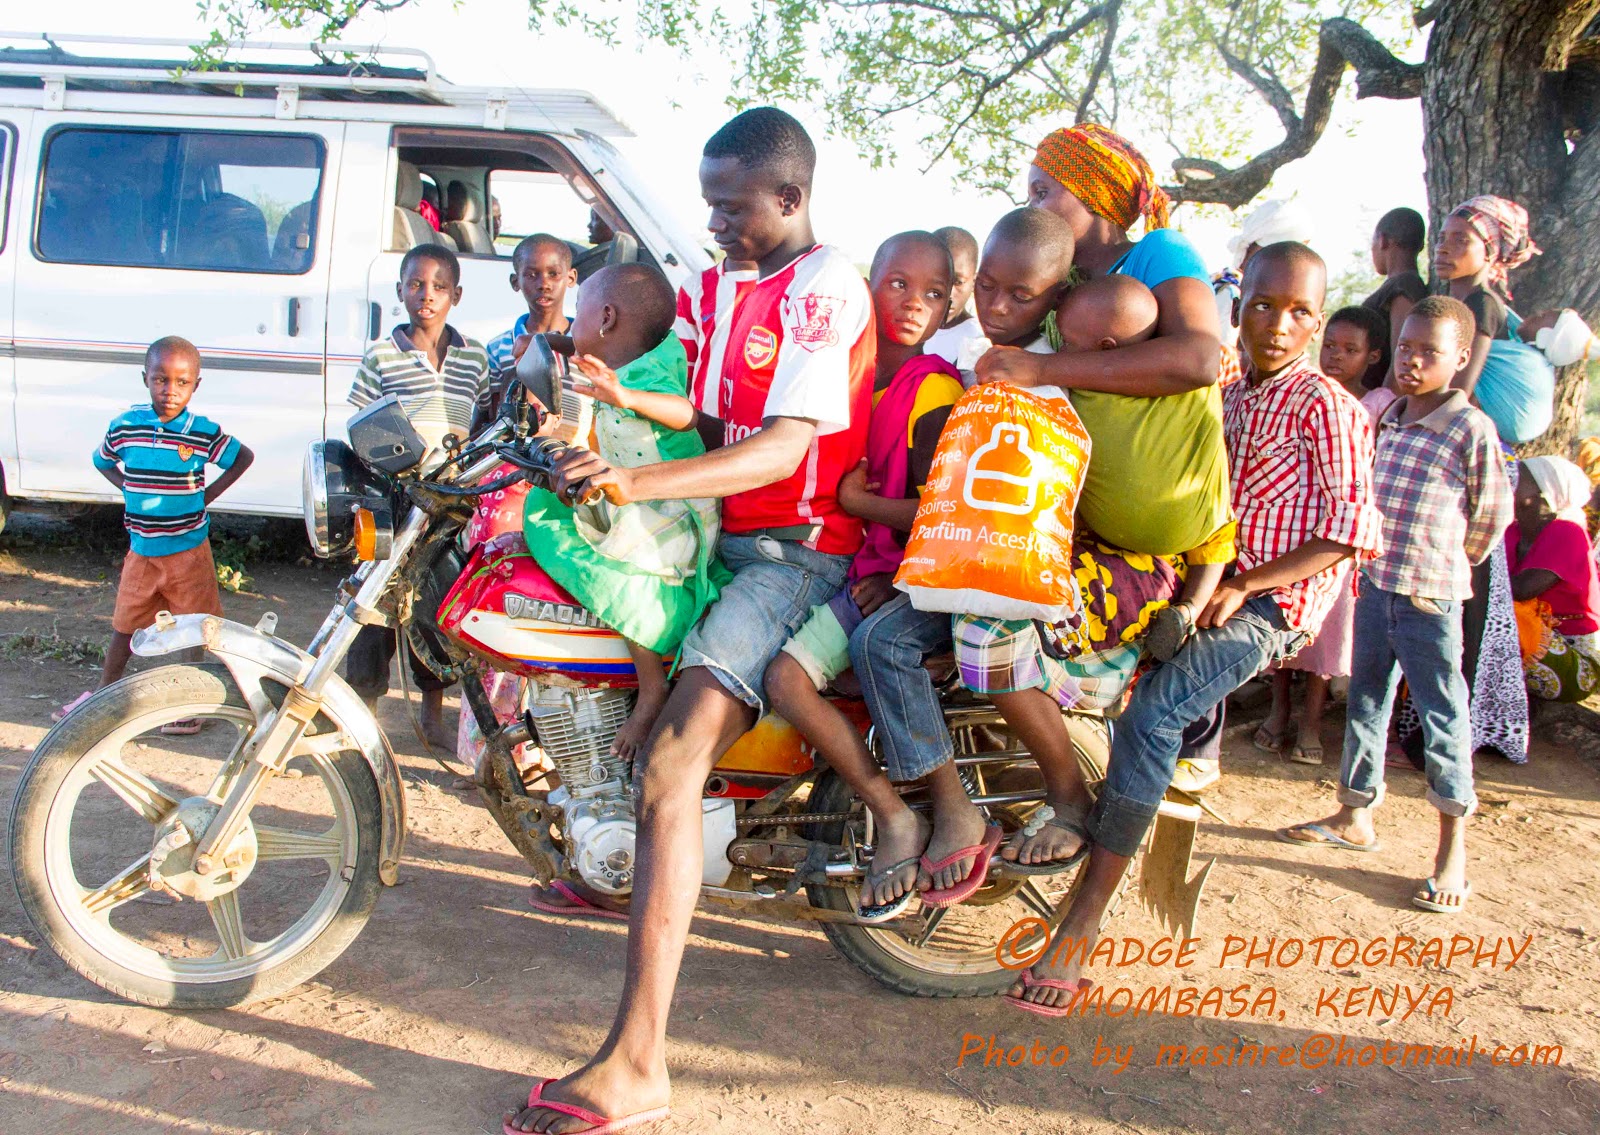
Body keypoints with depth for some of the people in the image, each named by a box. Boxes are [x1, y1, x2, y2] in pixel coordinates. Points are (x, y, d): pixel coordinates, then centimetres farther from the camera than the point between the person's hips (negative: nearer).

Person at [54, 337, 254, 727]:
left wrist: (209, 493, -4)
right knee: (126, 624, 16)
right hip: (141, 551, 2)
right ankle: (104, 692, 33)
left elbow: (244, 457, 3)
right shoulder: (124, 427, -4)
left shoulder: (204, 432, -11)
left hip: (189, 551, -2)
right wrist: (131, 489, 0)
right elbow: (102, 462, 15)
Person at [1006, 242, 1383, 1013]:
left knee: (1151, 711, -30)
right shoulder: (1227, 401, 17)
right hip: (1207, 582, 8)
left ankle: (1083, 921, -28)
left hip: (1271, 603, -8)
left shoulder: (1326, 408, -5)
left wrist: (1243, 587, -19)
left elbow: (1349, 530, -11)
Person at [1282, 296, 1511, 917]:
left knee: (1441, 716, 1)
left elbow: (1492, 514, -1)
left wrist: (1453, 562, 8)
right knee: (1366, 702, 15)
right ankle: (1355, 814, 29)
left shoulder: (1471, 429, -10)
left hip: (1430, 597, -6)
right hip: (1374, 586, 7)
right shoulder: (1386, 419, 7)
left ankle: (1452, 850, 10)